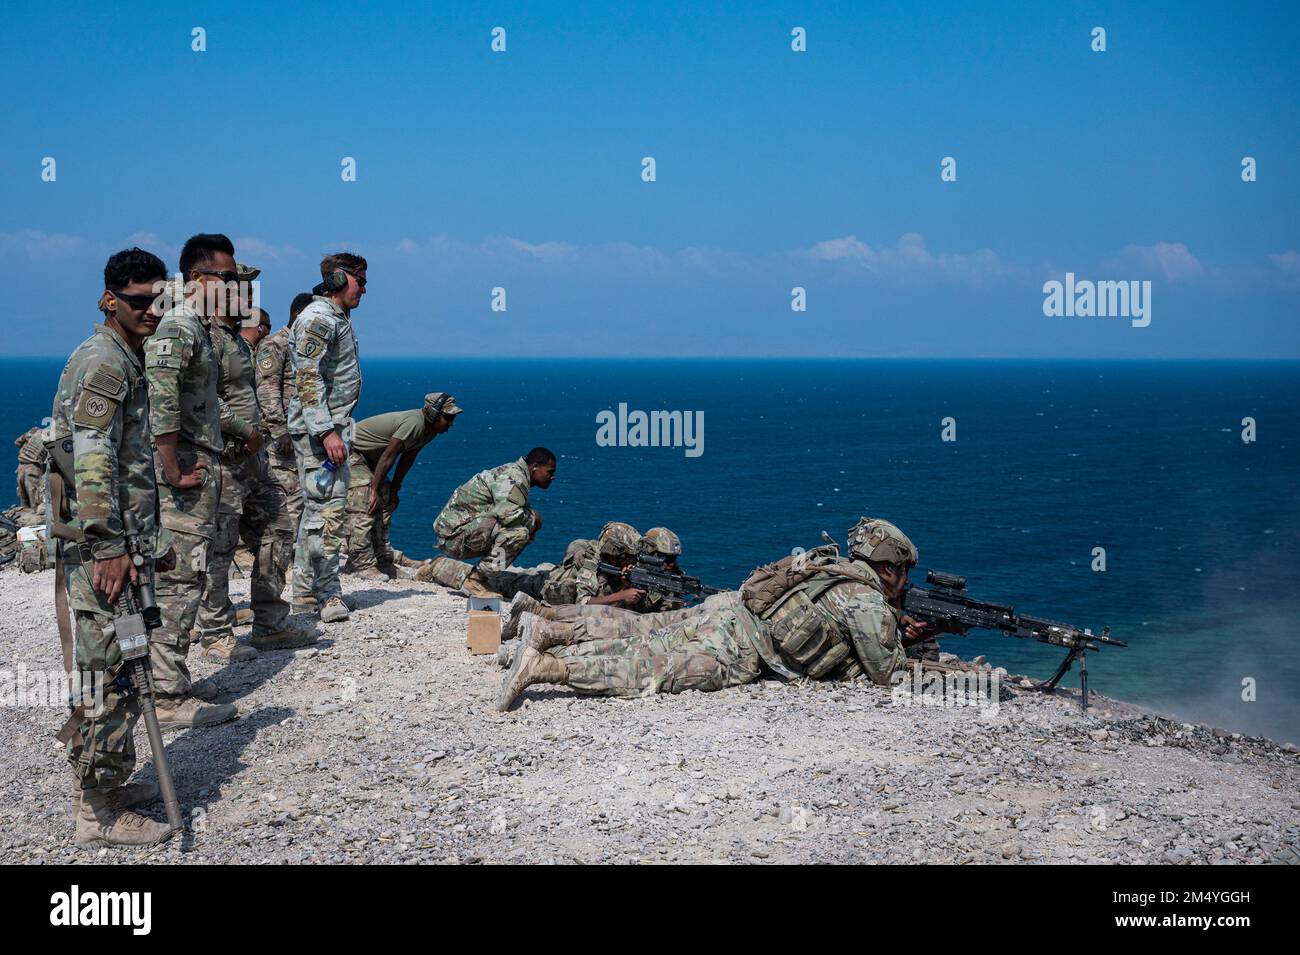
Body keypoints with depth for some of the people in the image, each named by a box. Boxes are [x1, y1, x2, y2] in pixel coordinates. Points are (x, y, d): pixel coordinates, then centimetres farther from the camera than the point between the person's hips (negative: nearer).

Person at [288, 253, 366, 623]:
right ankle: (328, 595, -8)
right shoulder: (317, 319, -13)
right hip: (318, 428, -11)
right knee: (328, 509, -11)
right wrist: (327, 431, -25)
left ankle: (307, 590, 17)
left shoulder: (338, 318, 19)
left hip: (332, 425, 11)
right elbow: (308, 379, -20)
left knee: (316, 508, 12)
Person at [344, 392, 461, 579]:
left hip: (368, 457, 10)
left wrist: (394, 490, 7)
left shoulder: (429, 429, -2)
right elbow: (388, 456, -30)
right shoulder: (413, 423, -31)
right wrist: (374, 491, -26)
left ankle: (383, 561, 13)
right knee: (363, 508, -17)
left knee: (385, 505, 8)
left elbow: (407, 458, 6)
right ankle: (362, 564, -16)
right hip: (351, 451, -10)